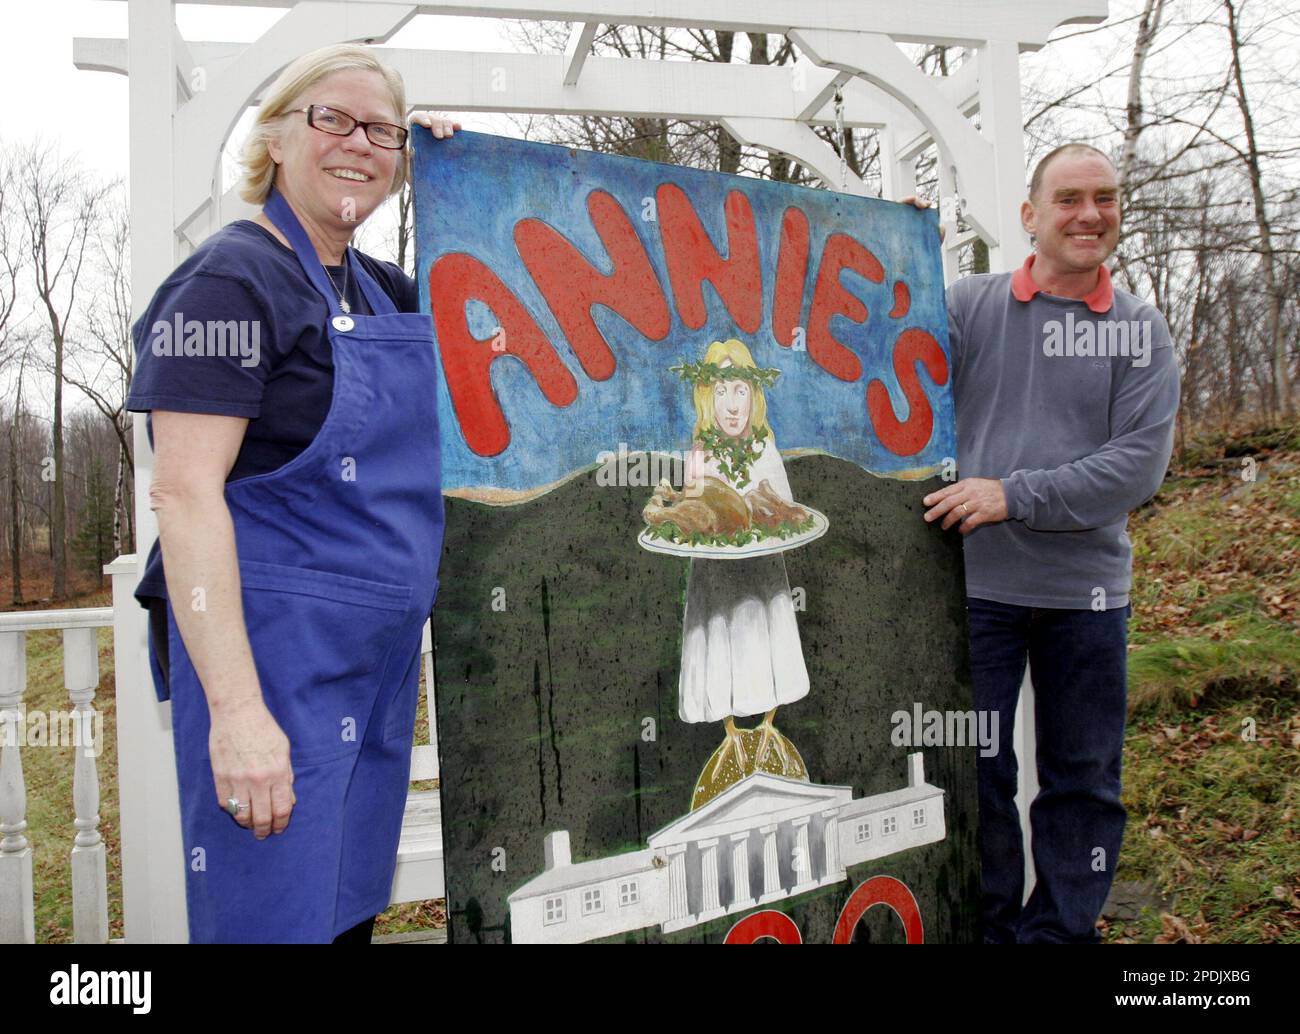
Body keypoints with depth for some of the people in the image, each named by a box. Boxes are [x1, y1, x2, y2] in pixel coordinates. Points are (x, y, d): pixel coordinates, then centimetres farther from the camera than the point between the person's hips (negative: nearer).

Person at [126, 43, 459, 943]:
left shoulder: (378, 287, 12)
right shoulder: (233, 280, -11)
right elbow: (183, 495, -18)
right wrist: (236, 708, -26)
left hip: (380, 661, 8)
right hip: (278, 657, -8)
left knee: (351, 908, 16)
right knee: (279, 916, -1)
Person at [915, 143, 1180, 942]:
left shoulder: (1142, 331, 2)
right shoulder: (969, 306, 1)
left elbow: (1140, 464, -8)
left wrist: (1015, 495, -17)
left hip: (1087, 588, 2)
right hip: (977, 582, -1)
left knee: (1084, 779, 12)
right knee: (975, 772, 7)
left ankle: (1060, 930, 29)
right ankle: (988, 927, 26)